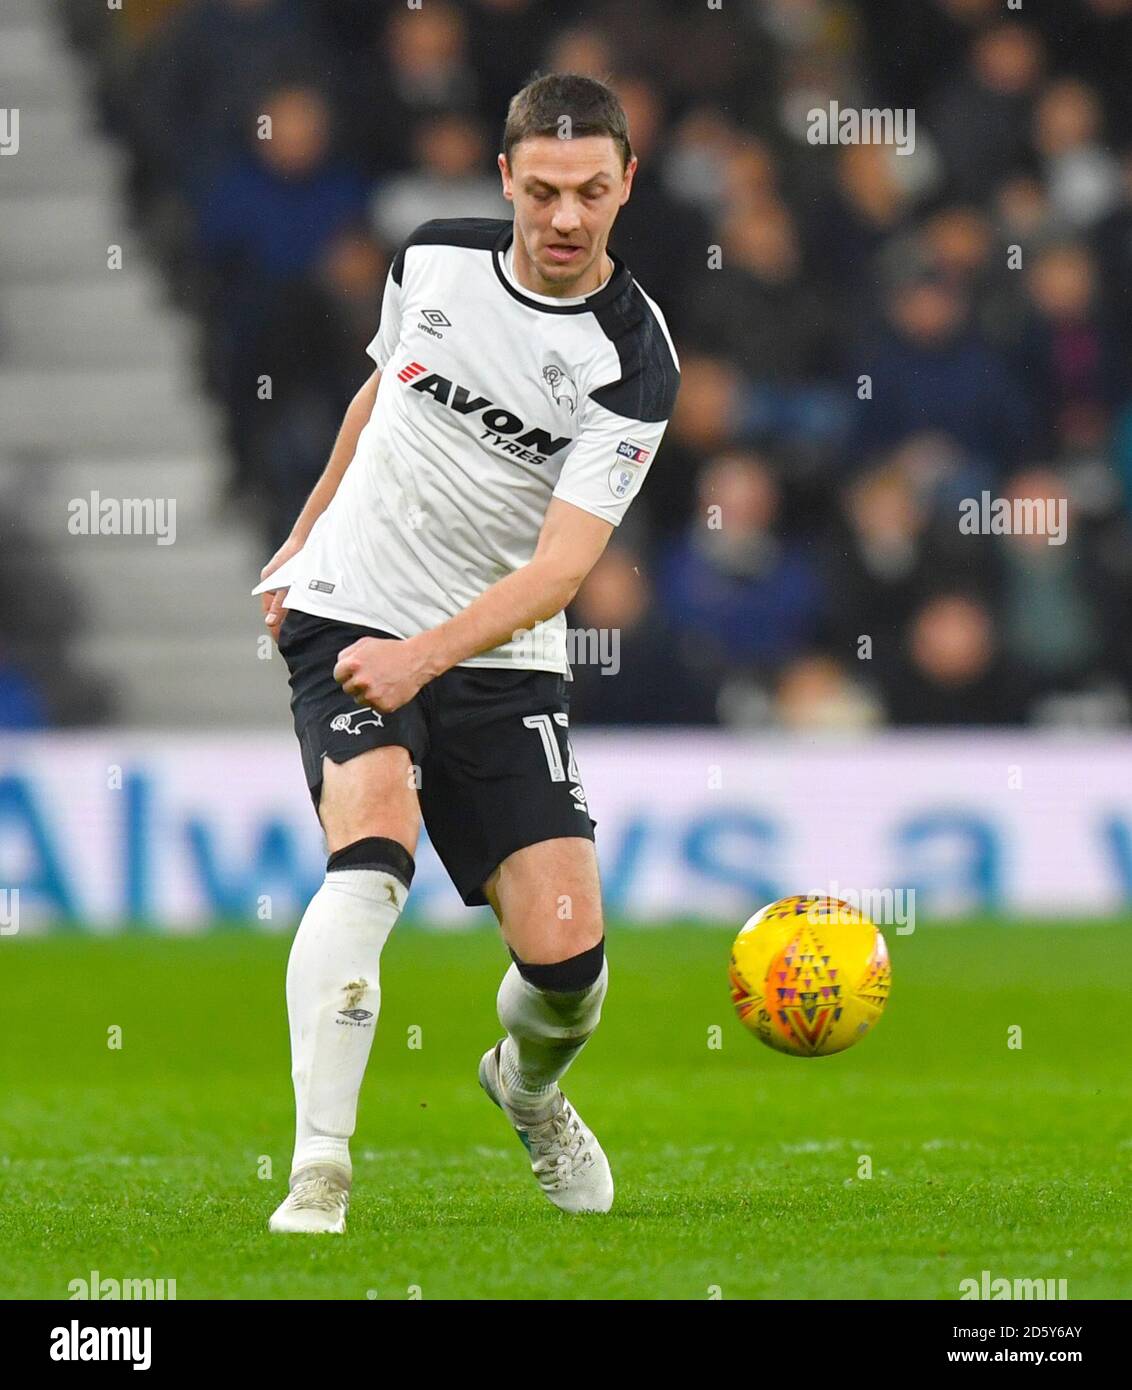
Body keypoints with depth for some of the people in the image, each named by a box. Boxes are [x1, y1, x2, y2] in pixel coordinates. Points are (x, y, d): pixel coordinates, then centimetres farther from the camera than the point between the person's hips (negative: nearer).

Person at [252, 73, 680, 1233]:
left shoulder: (633, 364, -13)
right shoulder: (435, 259, -3)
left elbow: (558, 569, -21)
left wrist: (425, 655, -34)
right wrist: (304, 538, 27)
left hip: (500, 661, -1)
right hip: (347, 615, 1)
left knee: (567, 952, -10)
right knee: (374, 847, -28)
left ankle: (527, 1086, 28)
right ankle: (319, 1170, -31)